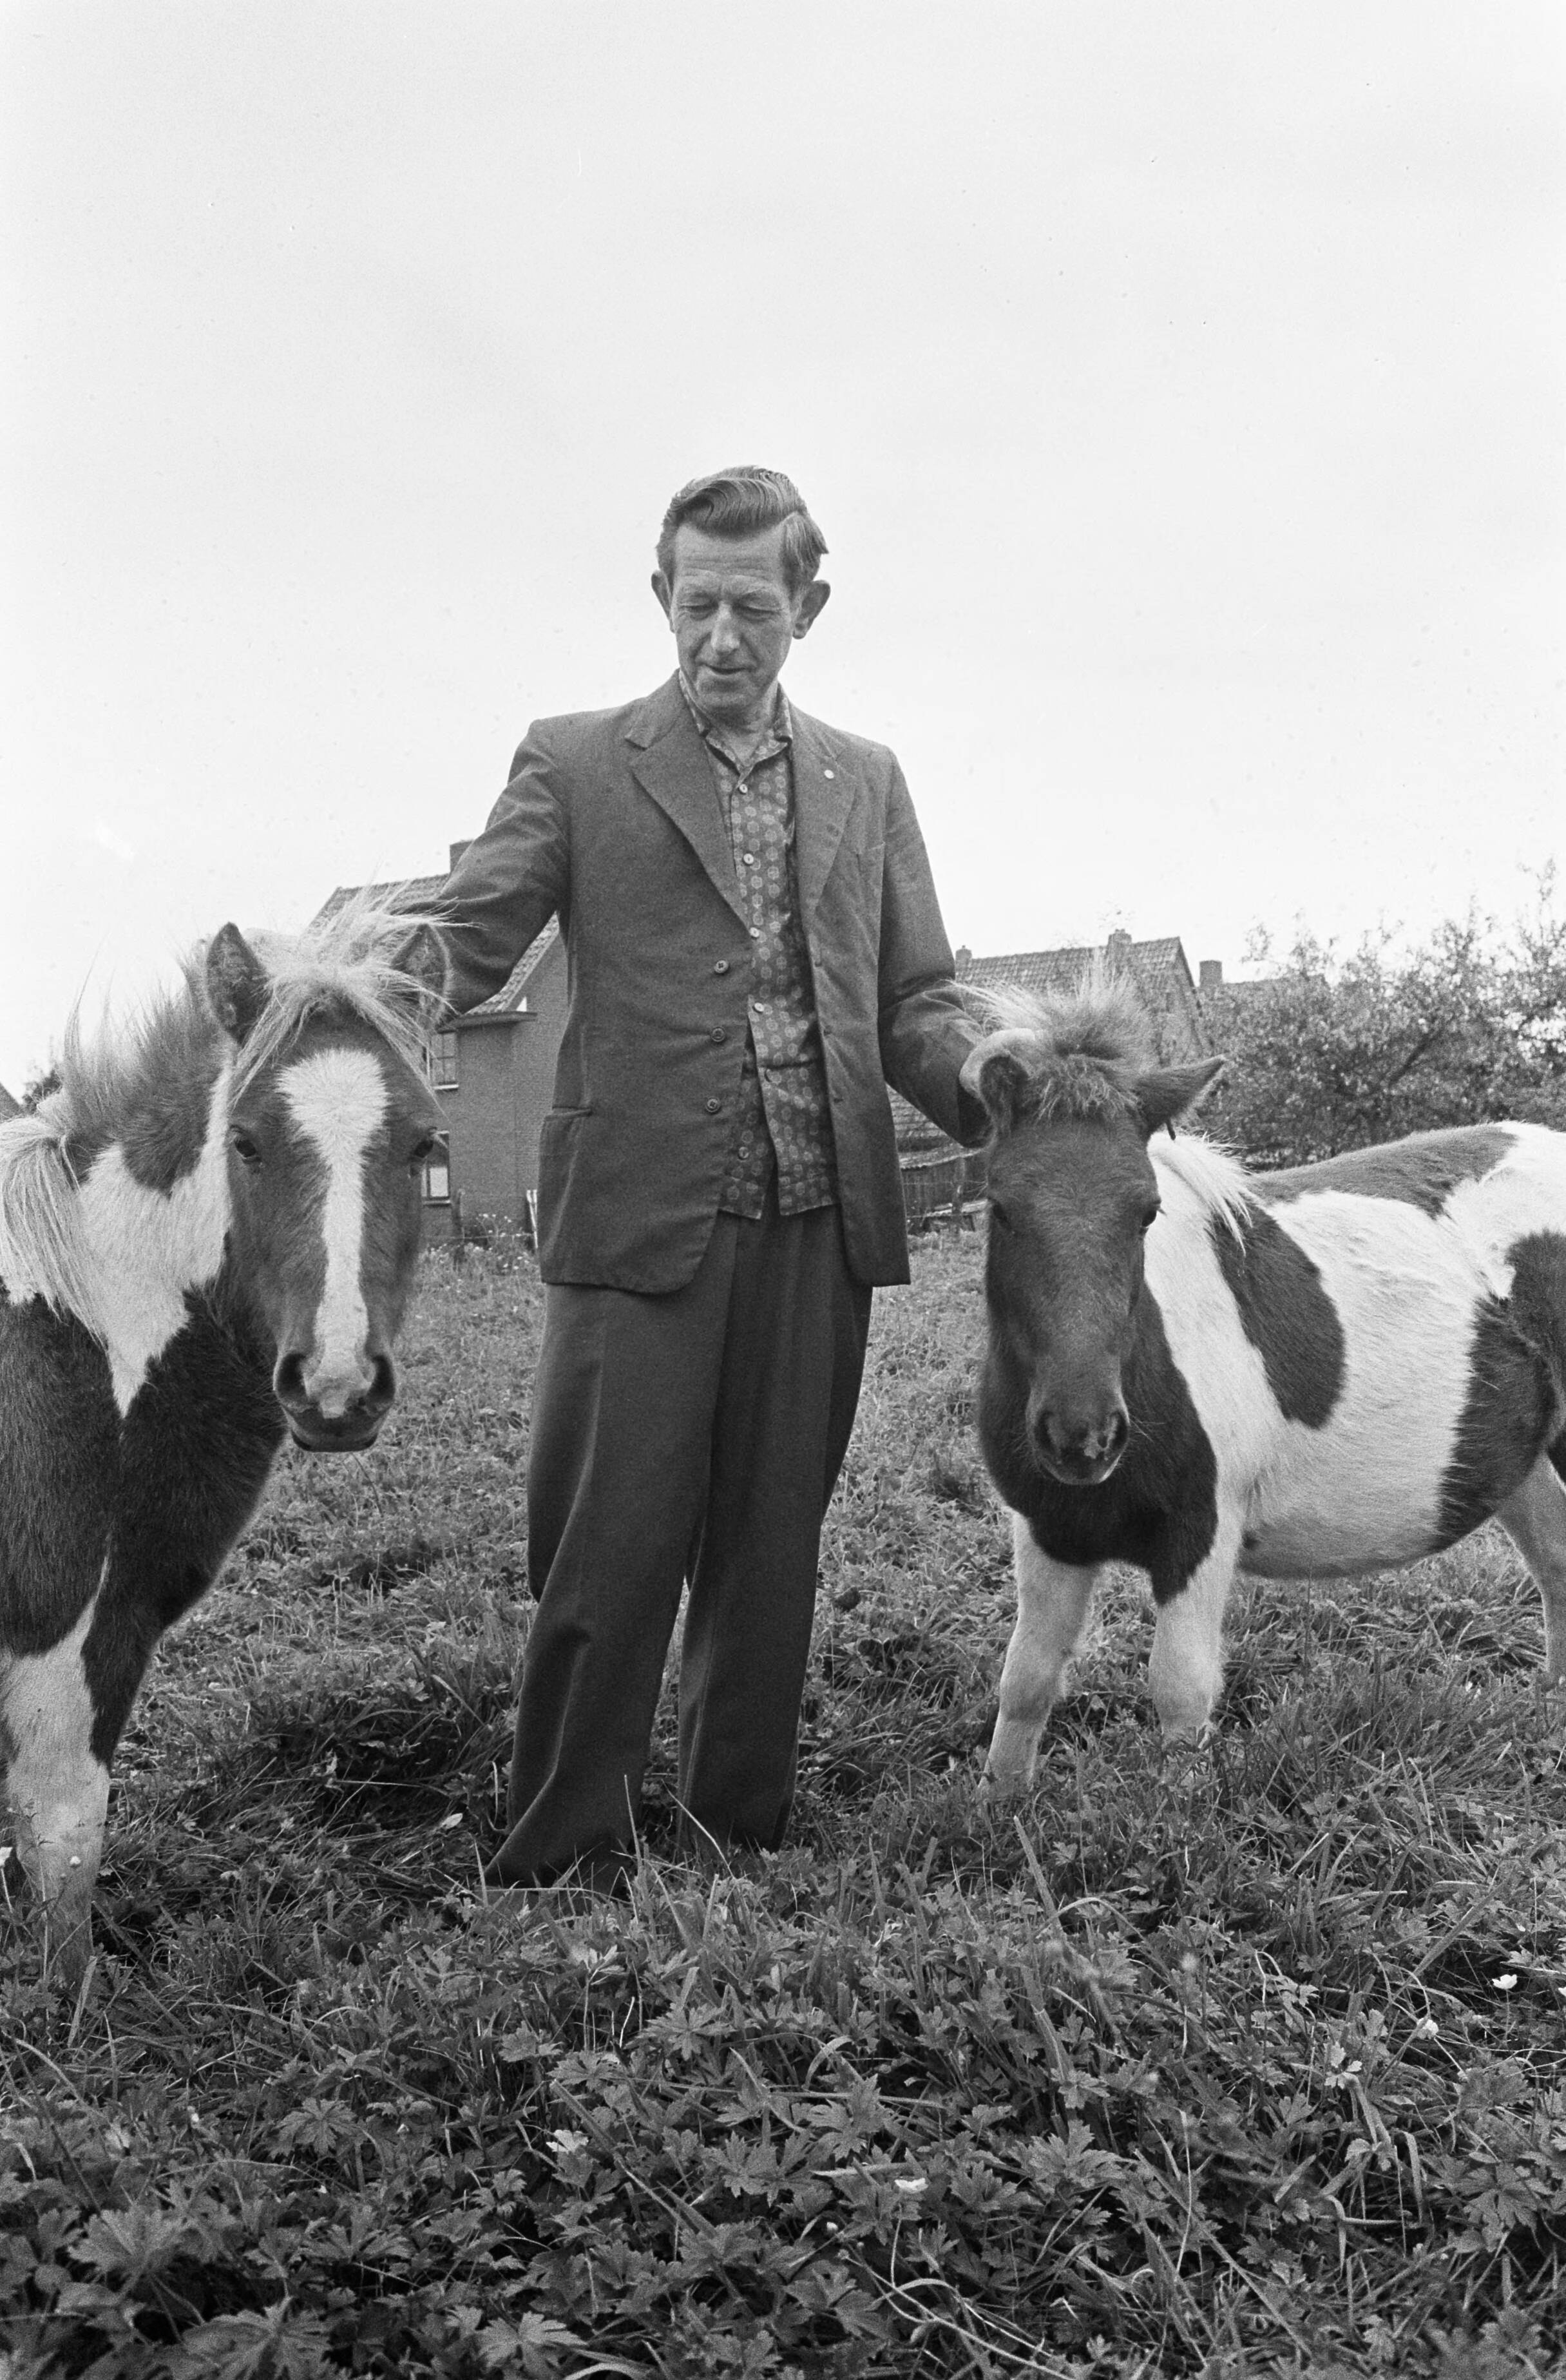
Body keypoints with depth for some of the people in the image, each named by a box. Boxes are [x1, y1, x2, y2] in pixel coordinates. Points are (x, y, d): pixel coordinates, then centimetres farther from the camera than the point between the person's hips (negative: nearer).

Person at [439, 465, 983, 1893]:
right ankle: (563, 1869, 16)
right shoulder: (575, 765, 6)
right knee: (609, 1557, 0)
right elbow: (461, 946, -2)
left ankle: (743, 1845, 28)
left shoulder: (867, 783, 16)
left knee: (770, 1560, 12)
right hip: (640, 1224, -3)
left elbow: (916, 1004, 13)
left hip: (818, 1234, 3)